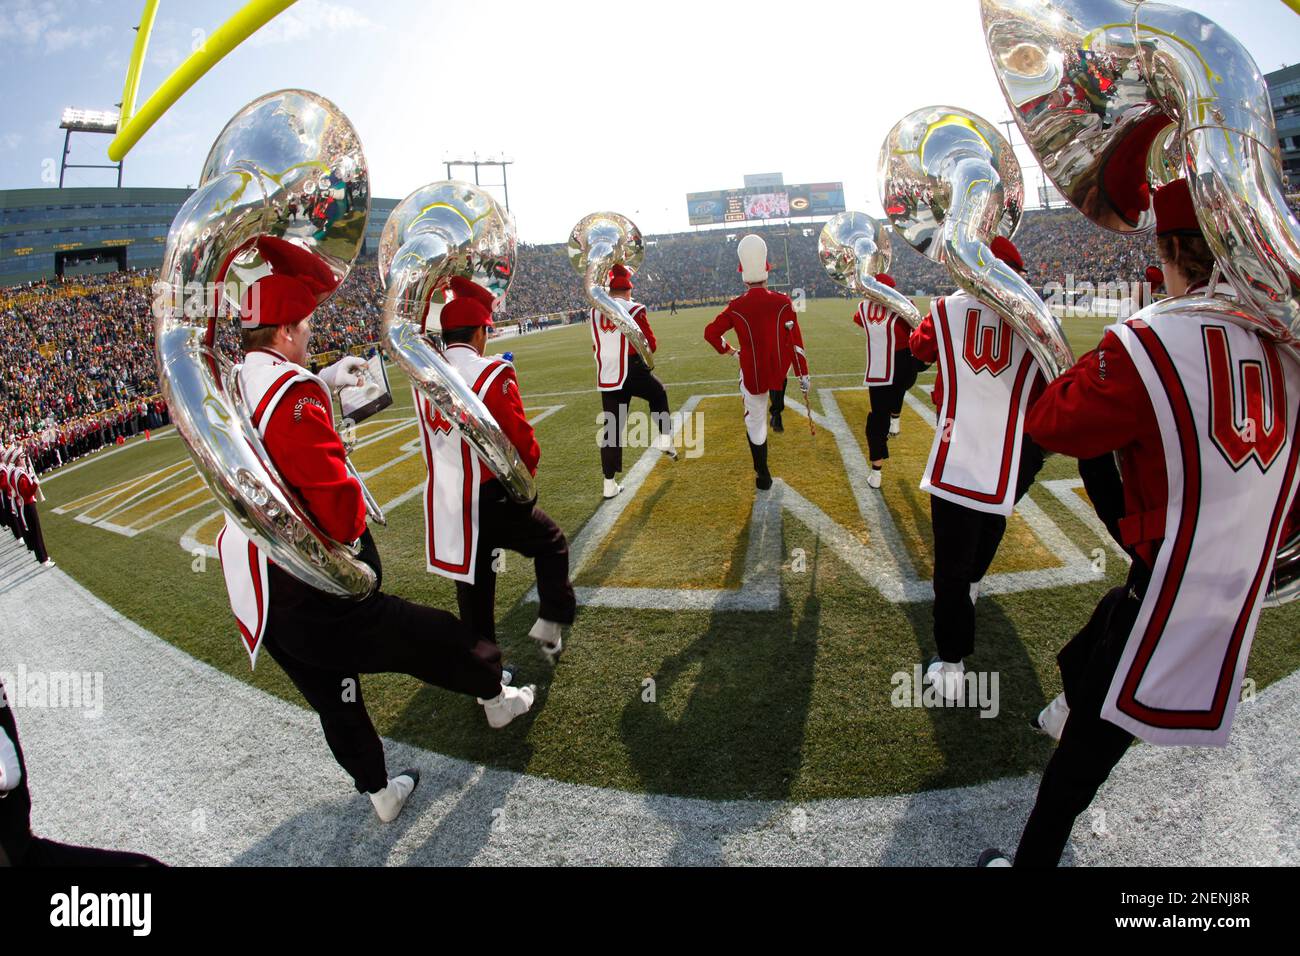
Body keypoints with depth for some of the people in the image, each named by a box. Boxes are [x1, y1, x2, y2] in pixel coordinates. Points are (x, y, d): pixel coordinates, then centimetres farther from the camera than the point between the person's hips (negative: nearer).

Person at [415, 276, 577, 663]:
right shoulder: (492, 374, -15)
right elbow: (520, 440, -15)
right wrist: (526, 470, 7)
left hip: (446, 502, 6)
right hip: (493, 498, -6)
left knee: (474, 581, 19)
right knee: (552, 544, 17)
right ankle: (550, 624, 10)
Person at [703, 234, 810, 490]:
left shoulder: (736, 307, -11)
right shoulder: (783, 302, -12)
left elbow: (710, 333, 0)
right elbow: (796, 343, -10)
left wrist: (728, 350, 19)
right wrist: (804, 376, -1)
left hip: (753, 375, -1)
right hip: (780, 371, 1)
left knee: (755, 423, 13)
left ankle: (763, 476, 19)